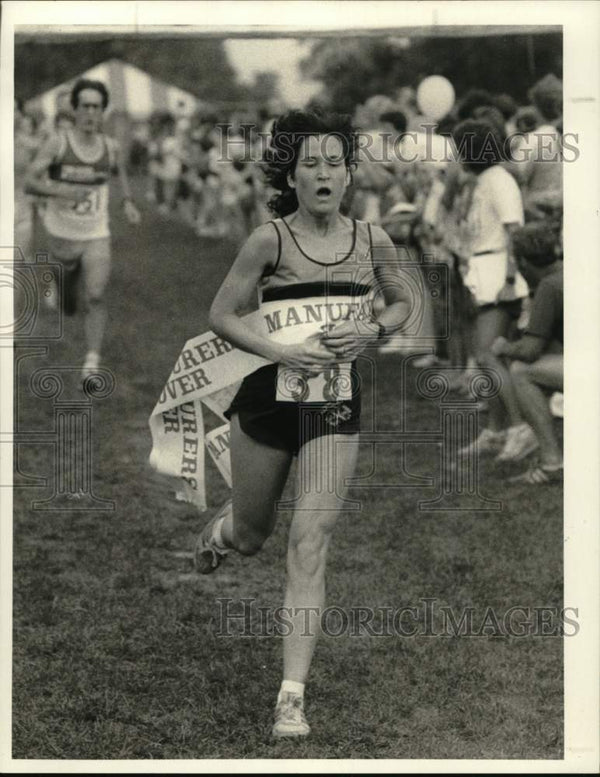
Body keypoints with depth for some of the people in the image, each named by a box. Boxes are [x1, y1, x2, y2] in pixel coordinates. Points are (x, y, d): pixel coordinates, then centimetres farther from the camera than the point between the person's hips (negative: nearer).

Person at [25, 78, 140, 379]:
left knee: (96, 297, -13)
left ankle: (92, 362, -9)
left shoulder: (110, 147, -5)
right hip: (62, 233, -1)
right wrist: (61, 190, -38)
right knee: (69, 272, 21)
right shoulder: (58, 143, -15)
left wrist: (128, 201, 6)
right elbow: (31, 182, -20)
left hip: (97, 236, 1)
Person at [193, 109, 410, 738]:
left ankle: (292, 697, -8)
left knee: (310, 543, -9)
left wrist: (372, 330, -5)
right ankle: (219, 529, 58)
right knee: (251, 537, 16)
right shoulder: (270, 241, -8)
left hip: (335, 407, 1)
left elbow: (401, 303, 17)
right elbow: (221, 315, -4)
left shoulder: (371, 240, 1)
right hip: (267, 398, -1)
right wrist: (282, 352, -17)